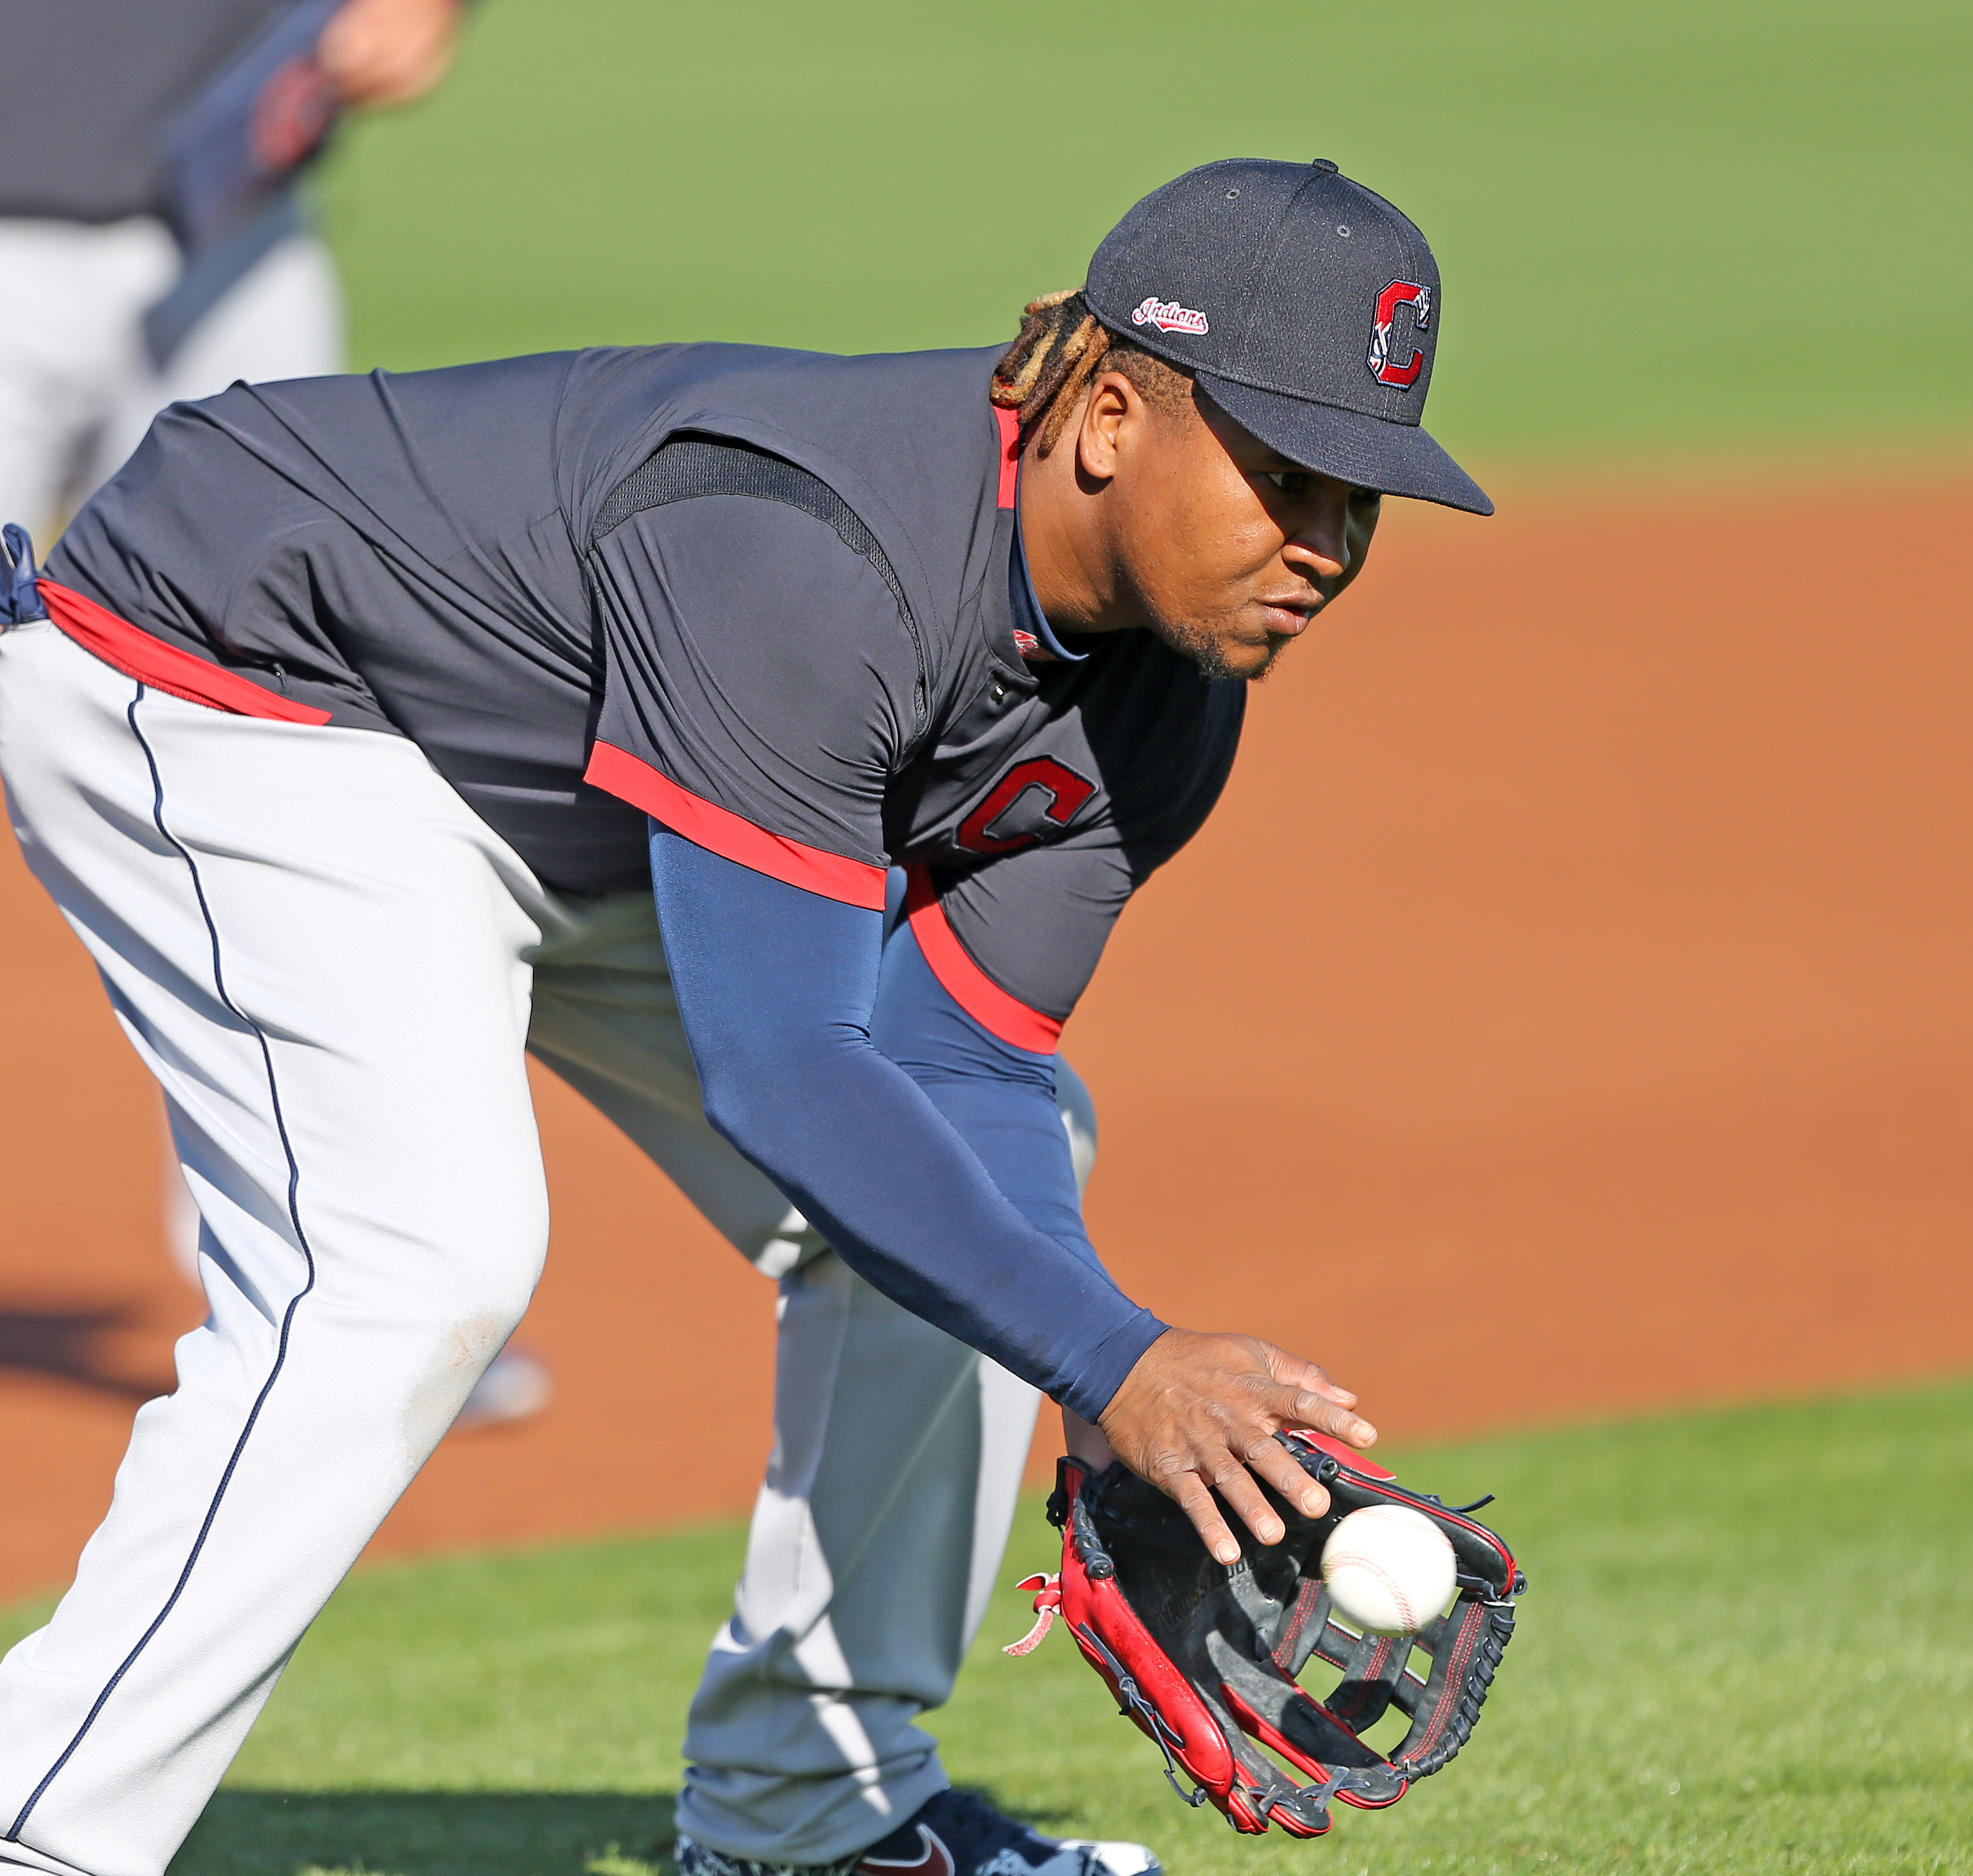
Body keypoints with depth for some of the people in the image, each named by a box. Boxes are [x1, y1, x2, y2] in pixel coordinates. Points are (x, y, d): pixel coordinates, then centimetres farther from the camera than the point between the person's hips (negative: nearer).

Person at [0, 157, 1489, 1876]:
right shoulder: (811, 554, -37)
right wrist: (1111, 1361, -45)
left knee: (983, 1165, 7)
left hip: (576, 810, 10)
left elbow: (957, 1070, -9)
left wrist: (1138, 1432, -23)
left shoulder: (1161, 697, -9)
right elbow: (779, 1070, -40)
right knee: (424, 1254, -29)